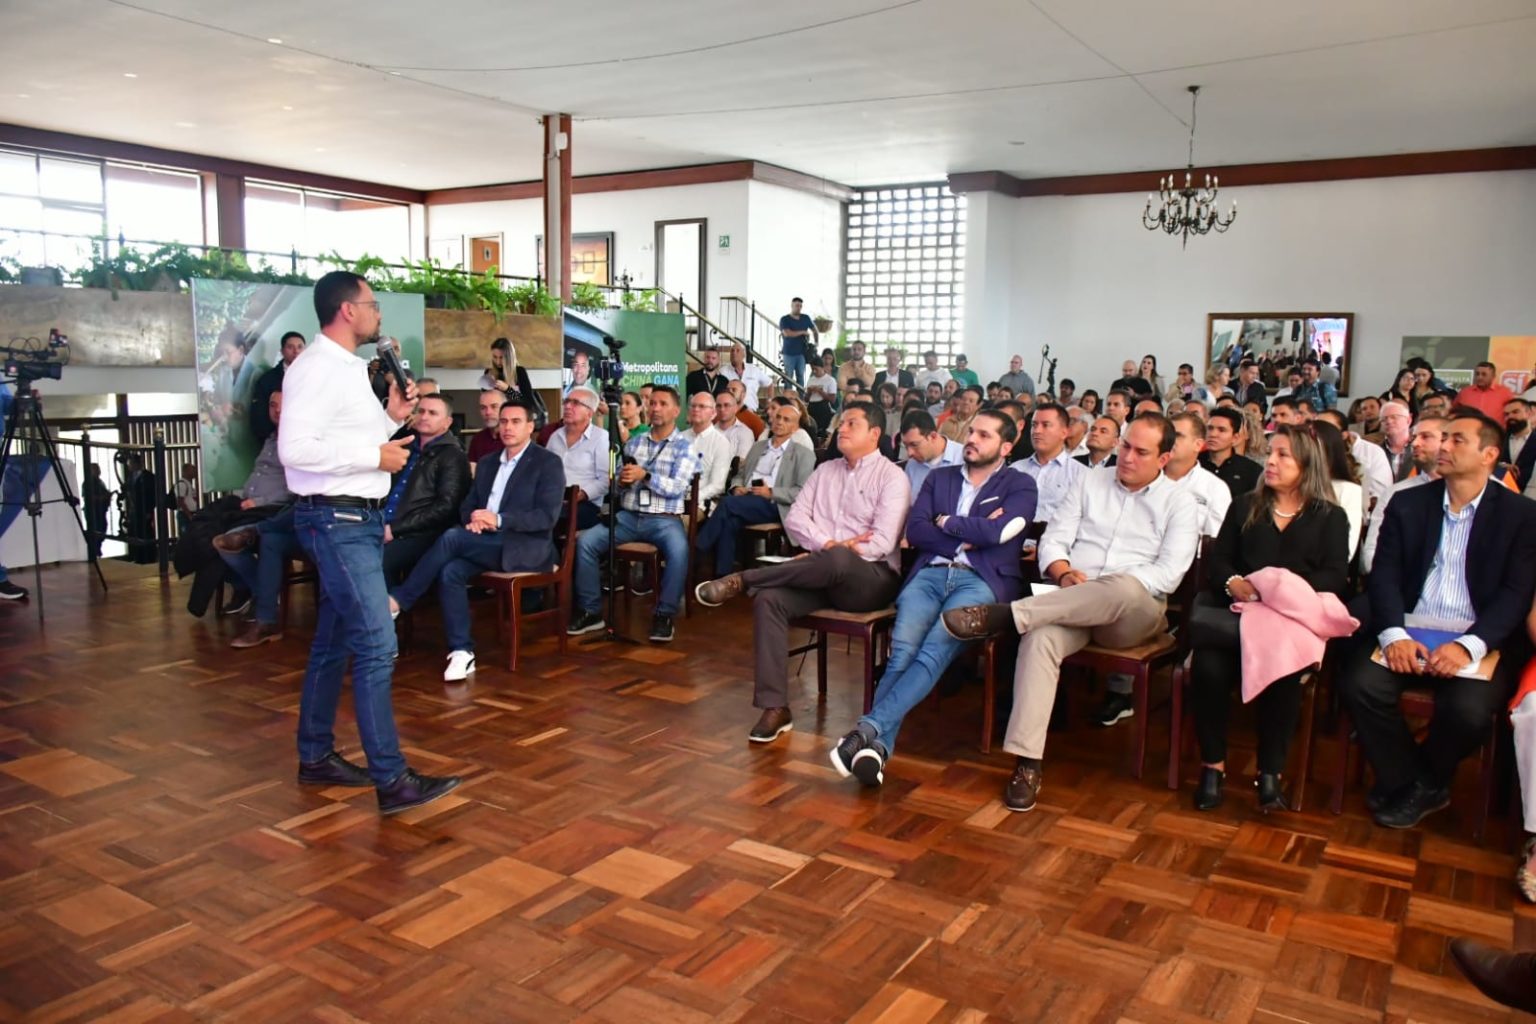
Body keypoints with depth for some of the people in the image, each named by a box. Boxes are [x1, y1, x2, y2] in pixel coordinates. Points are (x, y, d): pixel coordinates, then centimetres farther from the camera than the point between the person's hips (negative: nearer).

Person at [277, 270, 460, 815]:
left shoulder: (349, 367, 17)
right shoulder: (315, 367, -14)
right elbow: (295, 448, -23)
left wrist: (391, 417, 8)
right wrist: (375, 455, -19)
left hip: (360, 518, 10)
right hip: (336, 520, -10)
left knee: (333, 643, 16)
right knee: (376, 646, -12)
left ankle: (315, 756, 28)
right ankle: (391, 779, -9)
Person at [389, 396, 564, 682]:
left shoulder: (548, 462, -1)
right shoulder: (487, 462, 20)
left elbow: (547, 517, -11)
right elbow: (468, 503, 17)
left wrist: (499, 520, -21)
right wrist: (471, 519, -8)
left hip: (525, 548, -6)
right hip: (484, 543, 6)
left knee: (452, 537, -26)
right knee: (451, 572, -26)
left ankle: (398, 599, -13)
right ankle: (461, 652, -24)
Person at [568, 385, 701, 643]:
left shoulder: (685, 447, 3)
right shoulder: (634, 442, 16)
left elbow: (676, 488, -11)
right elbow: (617, 481, 13)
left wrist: (645, 475, -23)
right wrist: (622, 479, -11)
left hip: (665, 519, -4)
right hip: (628, 516, 4)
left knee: (678, 551, -35)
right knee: (585, 542, -17)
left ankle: (664, 615, -18)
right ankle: (591, 611, -7)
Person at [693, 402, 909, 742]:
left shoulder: (892, 477, 2)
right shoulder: (825, 470, 20)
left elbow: (882, 543, -10)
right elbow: (794, 518, 8)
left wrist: (834, 552, -10)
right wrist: (827, 544, -9)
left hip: (870, 578, -5)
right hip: (825, 576, 5)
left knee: (837, 560, -41)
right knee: (769, 599, -25)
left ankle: (742, 579, -23)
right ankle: (775, 707, -25)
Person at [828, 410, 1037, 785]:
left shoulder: (1020, 486, 13)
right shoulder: (939, 477, 24)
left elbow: (996, 532, -7)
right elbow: (914, 531, 9)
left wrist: (946, 522, 6)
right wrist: (967, 537, -1)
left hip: (982, 581, -3)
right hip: (931, 573, 3)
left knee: (935, 650, -30)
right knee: (902, 649, -26)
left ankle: (868, 729, -39)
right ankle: (879, 745, -34)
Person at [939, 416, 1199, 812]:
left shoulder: (1179, 503, 9)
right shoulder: (1090, 483, 19)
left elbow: (1168, 573, -3)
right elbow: (1053, 540, 12)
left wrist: (1102, 588, -13)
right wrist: (1065, 574, -10)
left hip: (1134, 614, -2)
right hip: (1072, 604, 2)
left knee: (1125, 588, -40)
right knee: (1040, 637, -34)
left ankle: (1005, 615, -37)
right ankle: (1027, 762, -36)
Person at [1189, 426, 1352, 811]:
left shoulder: (1331, 517, 15)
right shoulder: (1244, 505, 22)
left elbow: (1336, 578, 2)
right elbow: (1216, 561, 12)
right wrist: (1232, 583, -11)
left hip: (1297, 619, -2)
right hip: (1237, 612, 2)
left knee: (1279, 668, -35)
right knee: (1209, 665, -30)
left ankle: (1270, 773, -19)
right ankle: (1212, 765, -15)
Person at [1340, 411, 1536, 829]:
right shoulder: (1407, 503, 9)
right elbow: (1384, 575, 1)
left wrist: (1468, 645, -22)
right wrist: (1393, 634, -17)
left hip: (1478, 644, -2)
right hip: (1408, 635, 2)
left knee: (1468, 711, -29)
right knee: (1360, 684, -25)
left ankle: (1426, 782, 5)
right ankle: (1406, 782, 0)